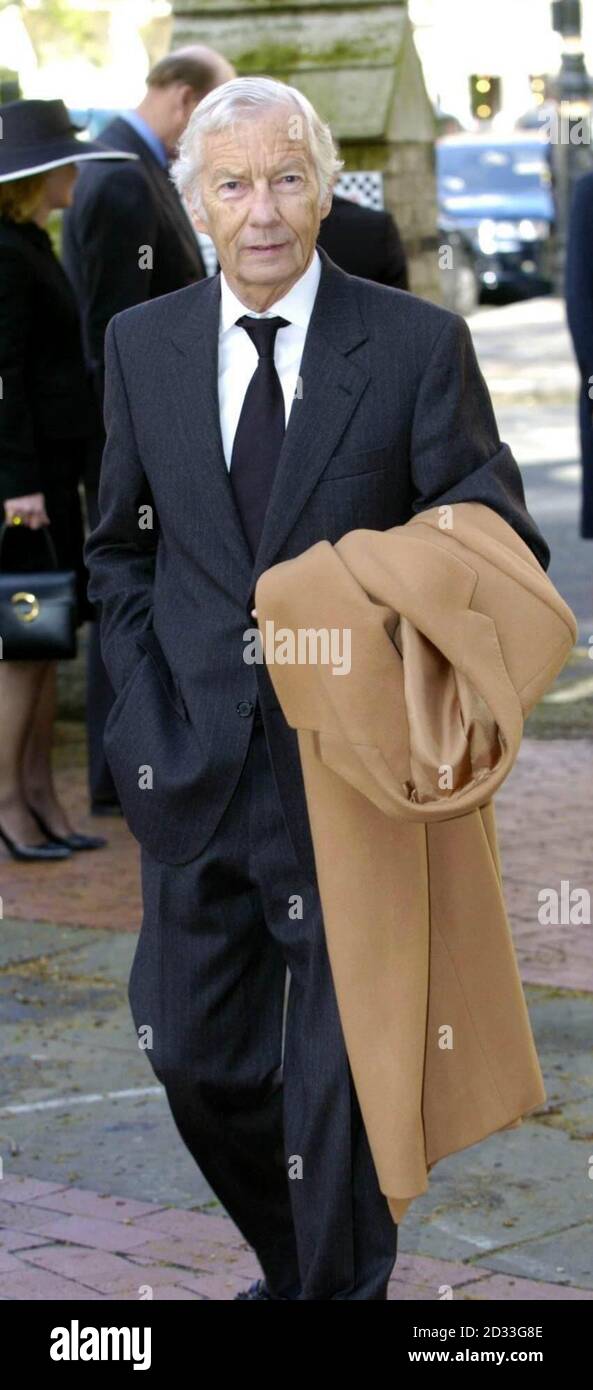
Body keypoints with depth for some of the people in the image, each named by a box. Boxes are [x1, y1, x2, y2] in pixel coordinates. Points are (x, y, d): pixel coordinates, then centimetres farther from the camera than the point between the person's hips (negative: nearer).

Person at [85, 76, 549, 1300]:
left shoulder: (417, 345, -7)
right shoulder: (143, 344, 4)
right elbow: (121, 548, 13)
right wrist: (149, 715, 2)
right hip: (198, 771, 4)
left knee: (338, 1073, 3)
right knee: (195, 1050, 13)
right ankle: (293, 1259, 37)